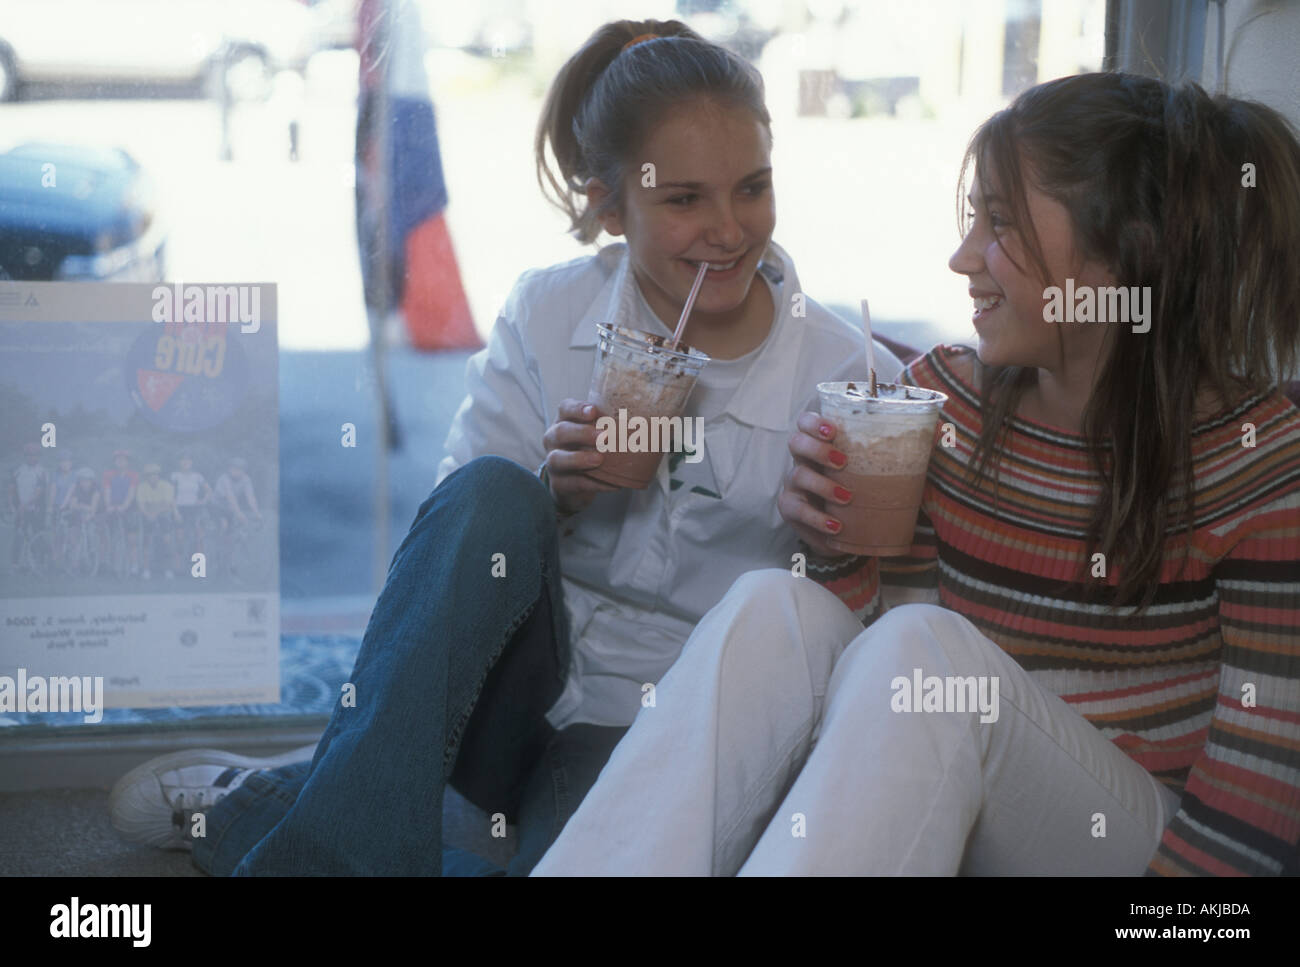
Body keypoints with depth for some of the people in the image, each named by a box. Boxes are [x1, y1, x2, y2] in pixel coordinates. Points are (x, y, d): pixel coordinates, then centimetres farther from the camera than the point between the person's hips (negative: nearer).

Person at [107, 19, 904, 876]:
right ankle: (347, 843, -24)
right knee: (493, 490, -30)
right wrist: (549, 495, -18)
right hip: (510, 699, 2)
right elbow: (462, 525, 3)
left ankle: (243, 812, -15)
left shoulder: (847, 375, -4)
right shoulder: (544, 315, 0)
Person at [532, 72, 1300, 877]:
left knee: (928, 643, -32)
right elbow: (896, 685, 9)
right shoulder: (940, 396, 3)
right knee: (774, 609, -23)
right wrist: (841, 555, -10)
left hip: (1128, 840, -4)